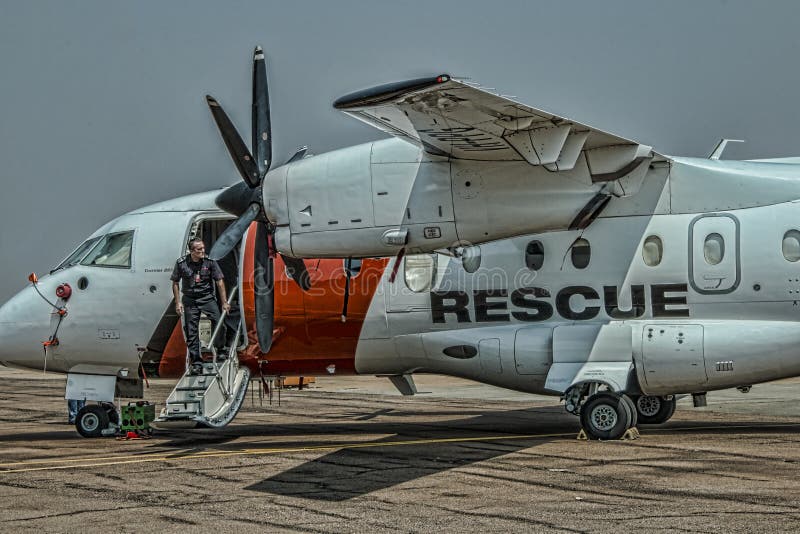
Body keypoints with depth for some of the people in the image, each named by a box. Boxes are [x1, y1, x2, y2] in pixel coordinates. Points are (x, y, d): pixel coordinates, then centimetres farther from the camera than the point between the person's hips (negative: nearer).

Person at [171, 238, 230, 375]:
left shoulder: (210, 262, -6)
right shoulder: (181, 263, -5)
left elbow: (219, 282, -2)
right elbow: (175, 283, 6)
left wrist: (224, 302, -4)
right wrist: (178, 302, 0)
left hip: (207, 297, 0)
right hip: (190, 299, 0)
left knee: (218, 320, -21)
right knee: (191, 333, 0)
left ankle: (219, 349, -4)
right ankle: (196, 363, 7)